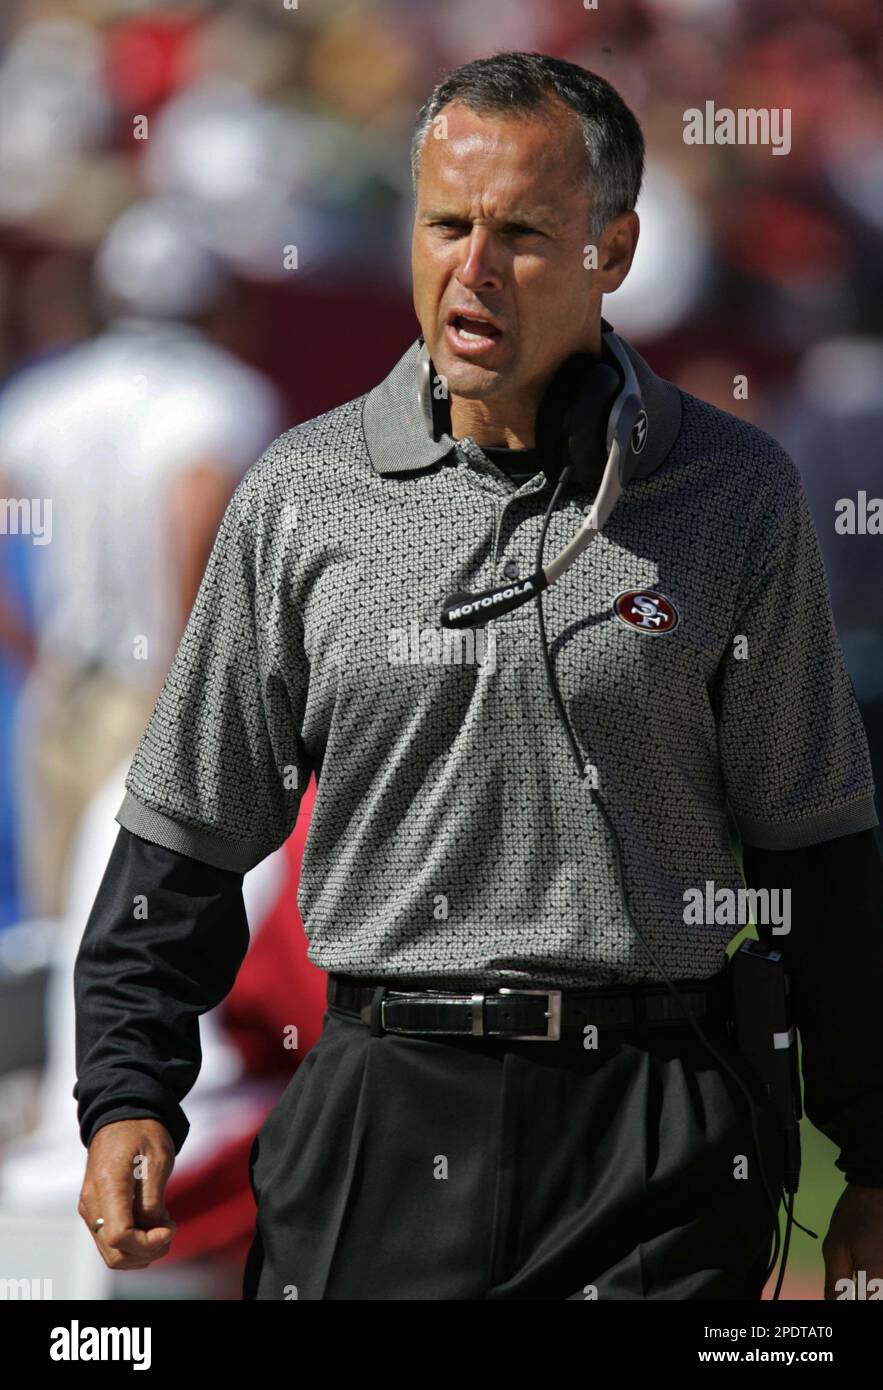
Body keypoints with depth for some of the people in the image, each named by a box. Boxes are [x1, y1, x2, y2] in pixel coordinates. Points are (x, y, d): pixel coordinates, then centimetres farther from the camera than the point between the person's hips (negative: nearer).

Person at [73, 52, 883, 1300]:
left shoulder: (735, 496, 3)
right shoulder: (299, 497, 6)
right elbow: (188, 828, 12)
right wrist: (129, 1096, 2)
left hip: (654, 1136, -1)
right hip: (378, 1127, 1)